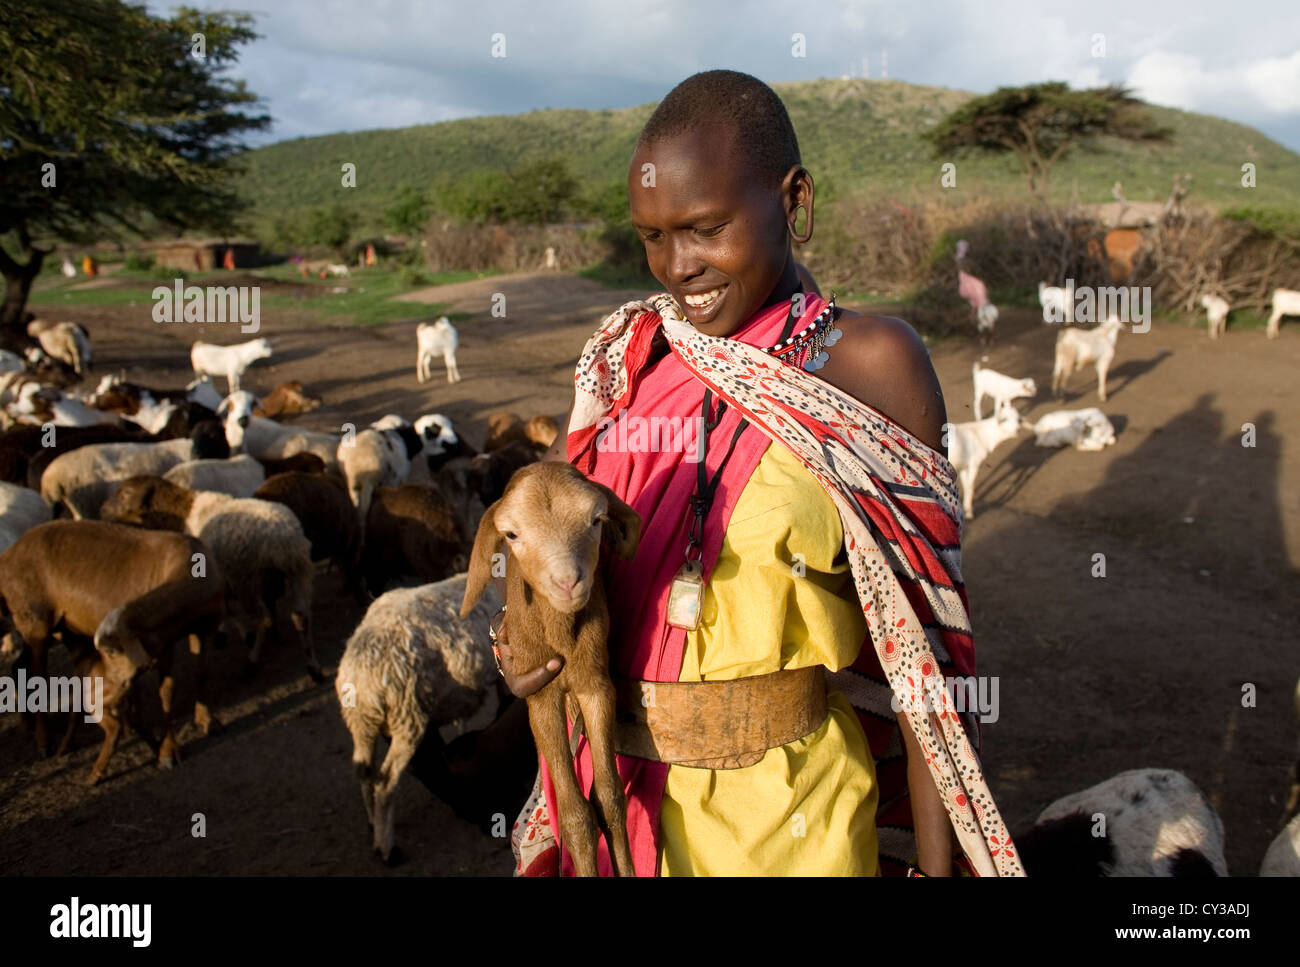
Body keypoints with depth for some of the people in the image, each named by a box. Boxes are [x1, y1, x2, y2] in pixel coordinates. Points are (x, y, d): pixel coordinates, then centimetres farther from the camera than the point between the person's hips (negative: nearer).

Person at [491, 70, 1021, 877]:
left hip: (785, 808, -3)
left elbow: (916, 630, -10)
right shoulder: (628, 350, -2)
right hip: (622, 786, 4)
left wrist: (936, 860, -8)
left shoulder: (870, 363, -12)